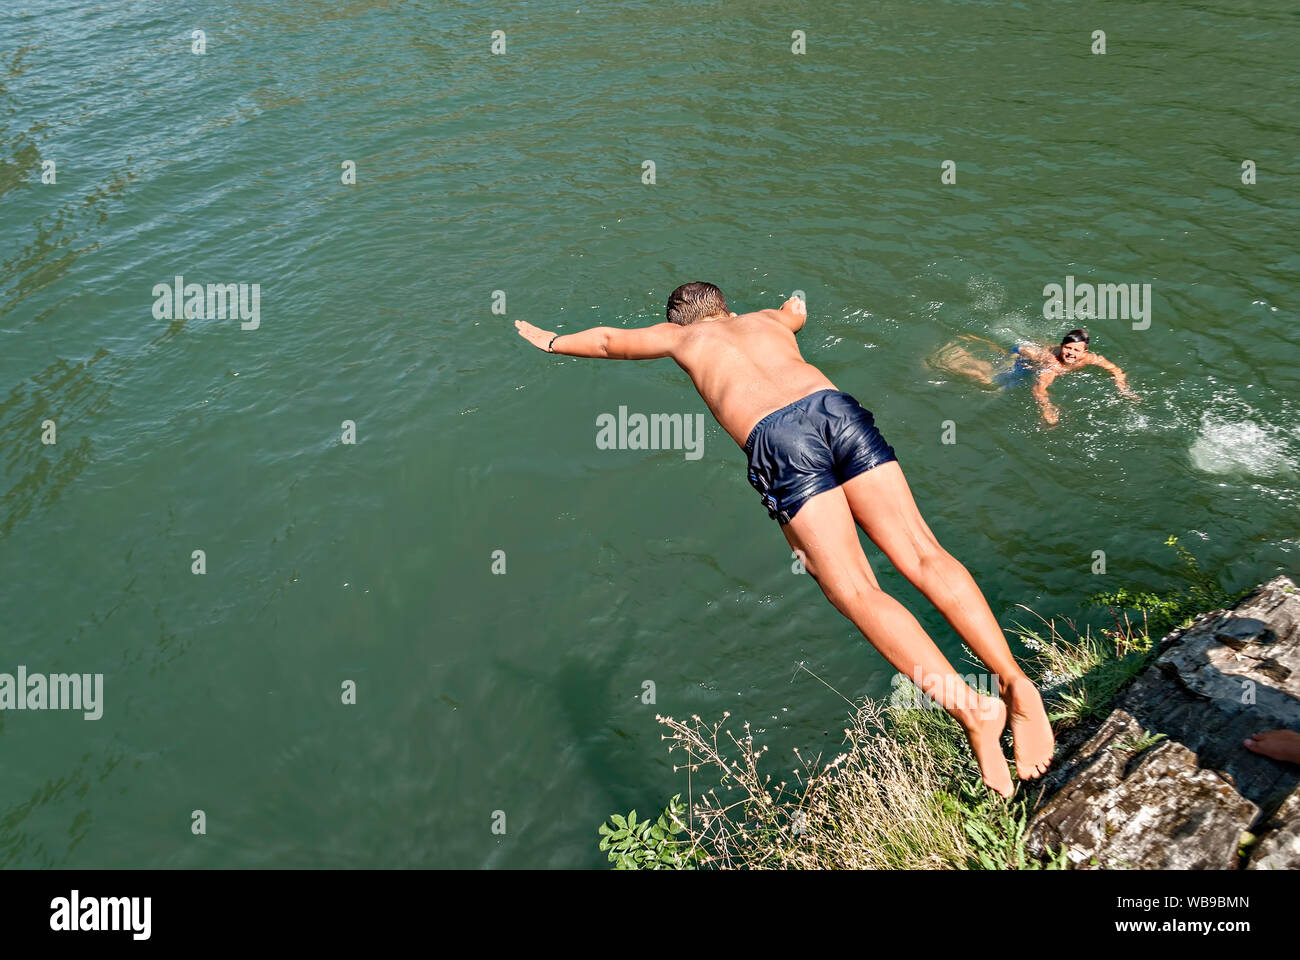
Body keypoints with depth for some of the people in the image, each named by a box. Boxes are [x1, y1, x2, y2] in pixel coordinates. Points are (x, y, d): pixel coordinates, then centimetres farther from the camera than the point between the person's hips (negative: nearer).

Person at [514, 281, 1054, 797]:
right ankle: (1013, 680, -18)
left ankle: (969, 707, -25)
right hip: (837, 407, 4)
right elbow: (797, 310, 66)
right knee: (923, 555, -3)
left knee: (855, 592, -11)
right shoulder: (765, 319, 39)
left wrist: (552, 341, 68)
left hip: (775, 439, -4)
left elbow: (608, 341, 49)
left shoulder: (683, 337, 32)